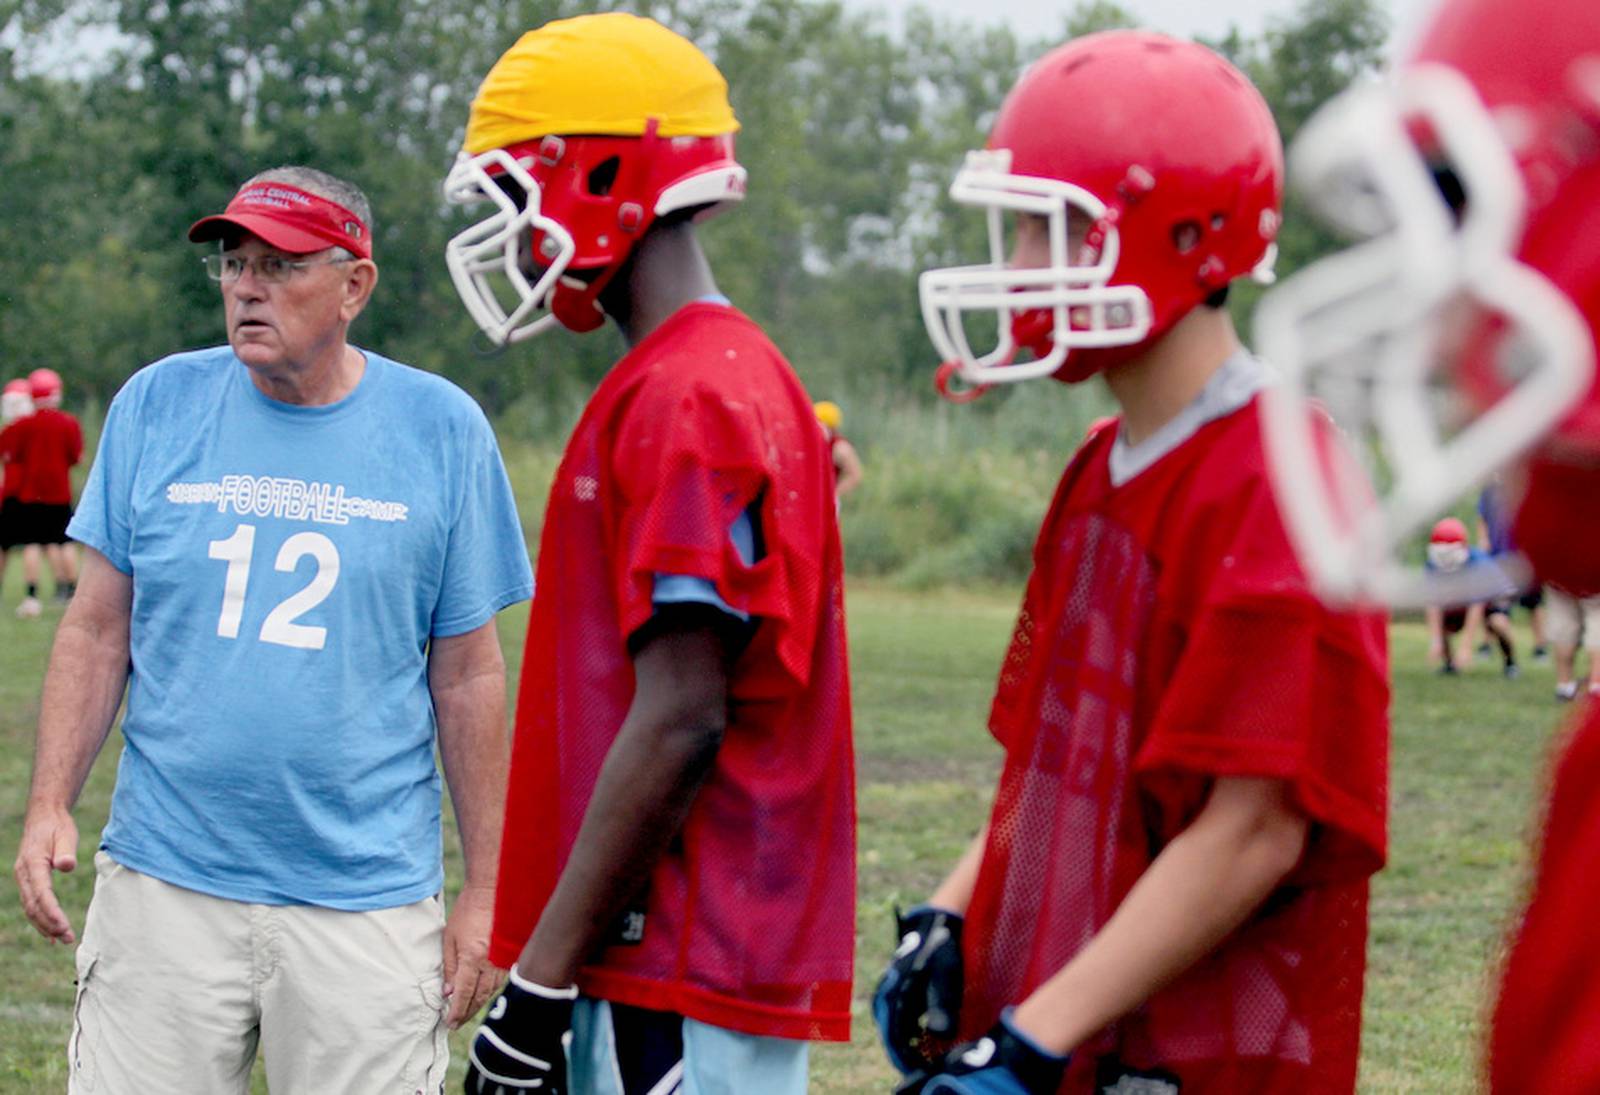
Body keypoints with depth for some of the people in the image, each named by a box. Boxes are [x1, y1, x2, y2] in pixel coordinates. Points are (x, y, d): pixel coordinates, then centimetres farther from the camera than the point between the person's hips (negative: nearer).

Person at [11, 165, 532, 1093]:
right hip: (167, 881, 1)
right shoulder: (157, 405, 3)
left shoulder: (440, 430, 0)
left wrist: (486, 888, 3)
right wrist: (50, 805, -4)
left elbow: (467, 675, 4)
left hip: (369, 898, -1)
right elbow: (100, 630, 8)